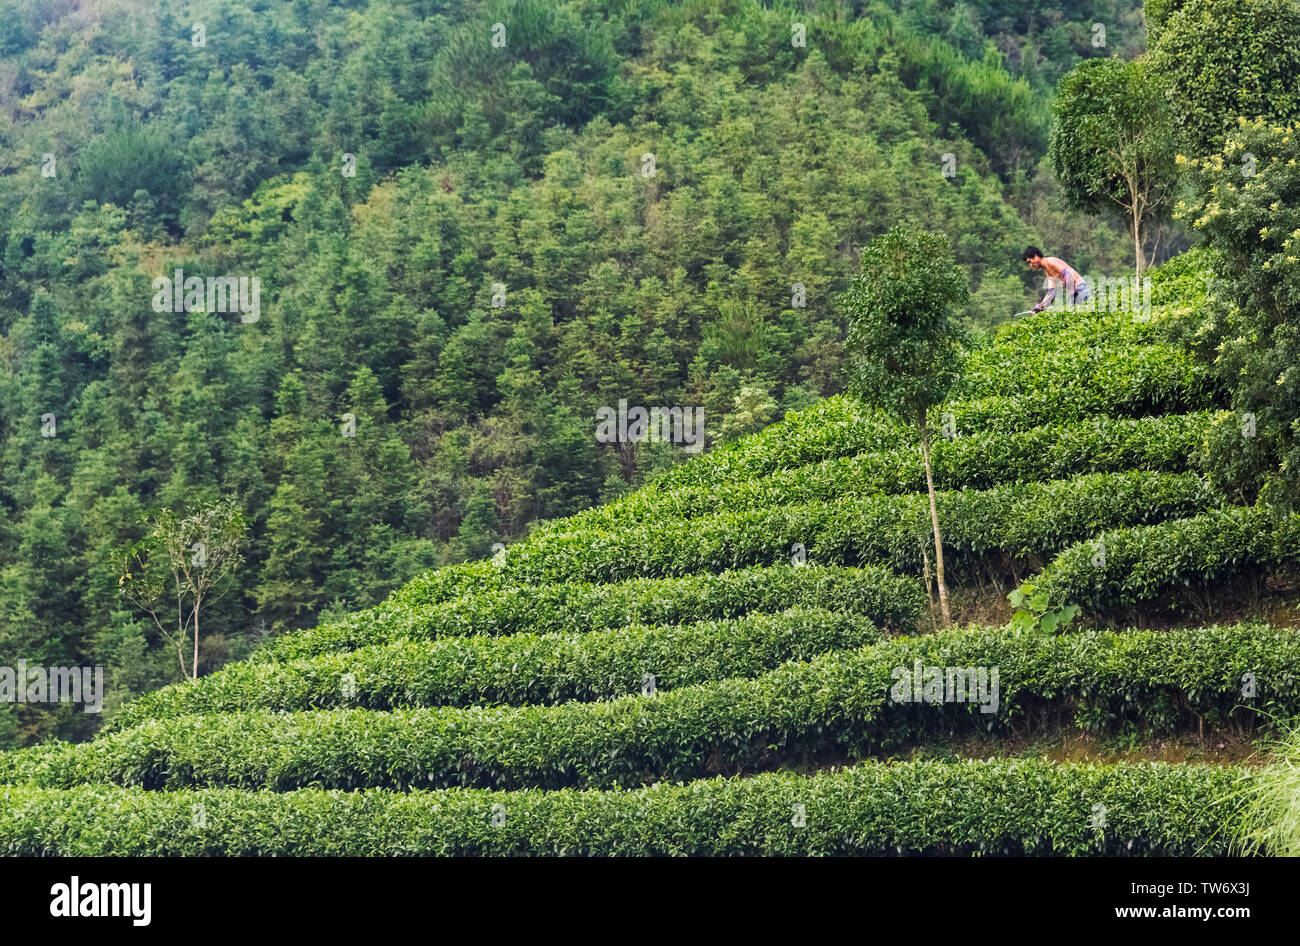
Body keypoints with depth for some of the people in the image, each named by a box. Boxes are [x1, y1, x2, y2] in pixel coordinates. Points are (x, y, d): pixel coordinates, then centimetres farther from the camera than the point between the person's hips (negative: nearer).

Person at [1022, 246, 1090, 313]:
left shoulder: (1050, 262, -12)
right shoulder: (1047, 272, 19)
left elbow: (1069, 276, -22)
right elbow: (1051, 292, 17)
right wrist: (1040, 307, 10)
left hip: (1080, 288, -10)